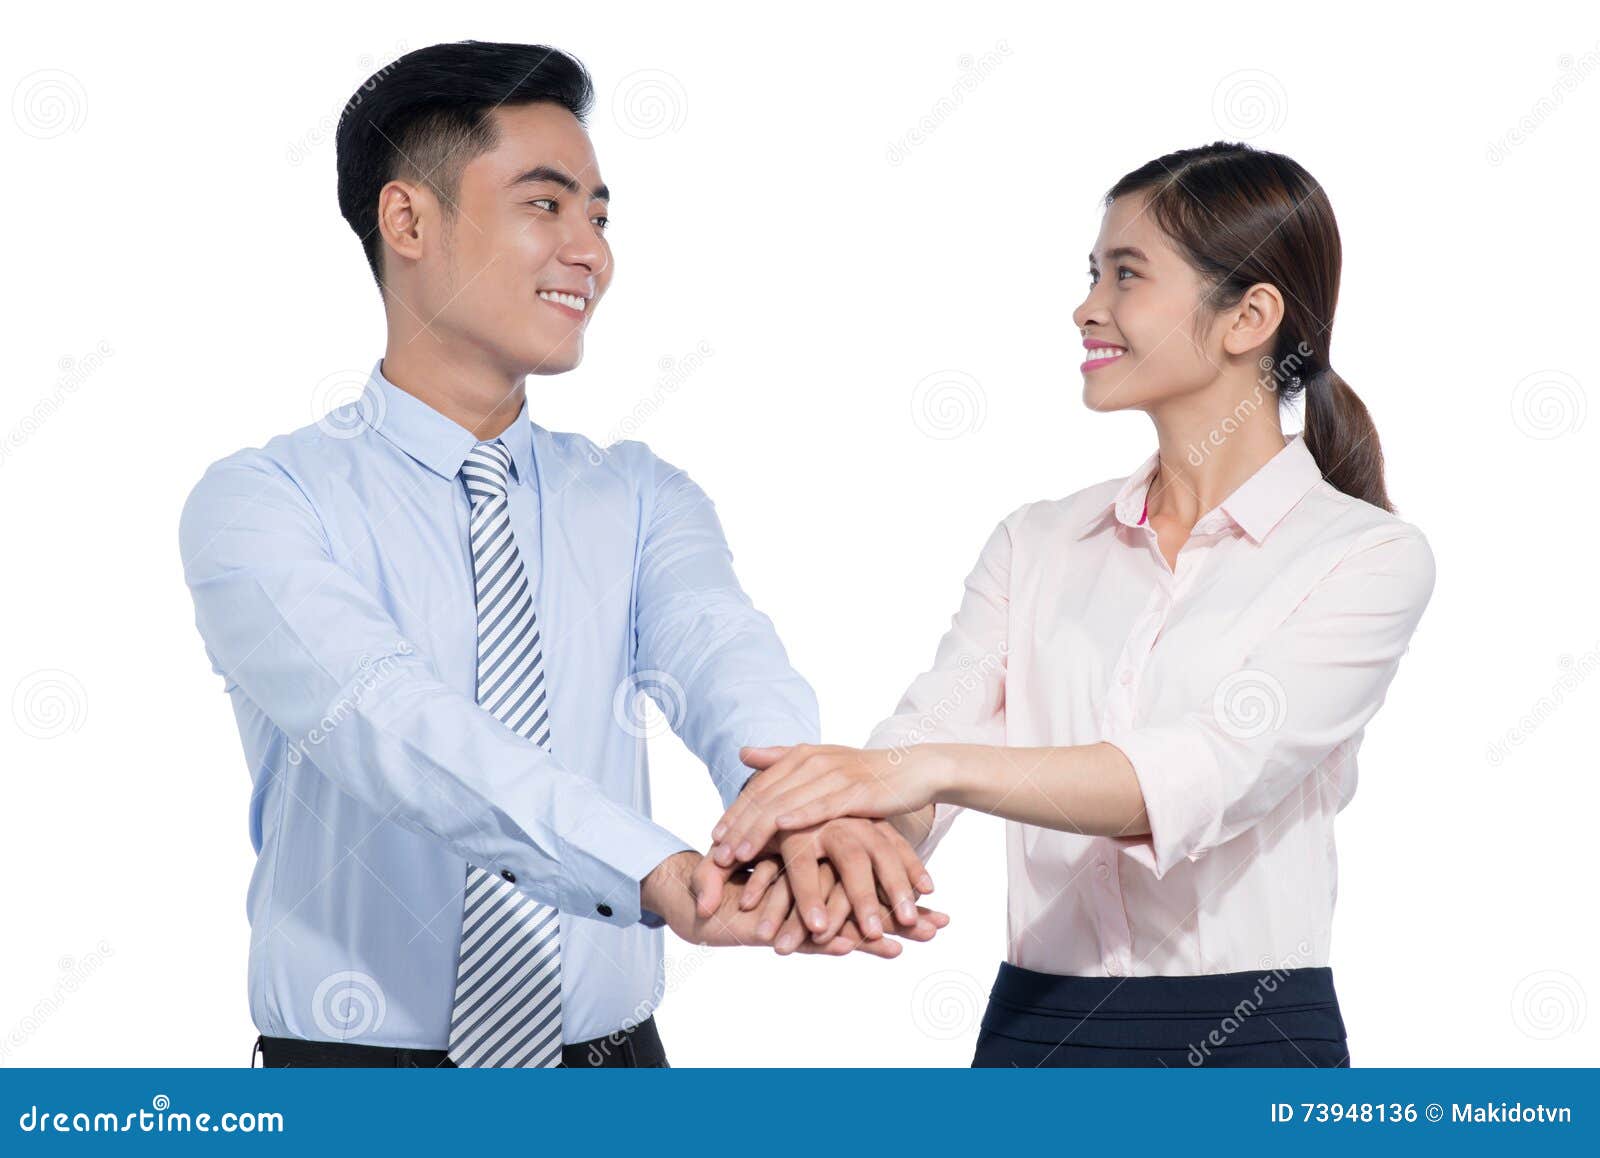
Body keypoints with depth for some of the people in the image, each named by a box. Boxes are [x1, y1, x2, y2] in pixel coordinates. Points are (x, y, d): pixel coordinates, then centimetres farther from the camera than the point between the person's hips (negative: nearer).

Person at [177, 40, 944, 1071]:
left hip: (613, 1055, 4)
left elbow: (721, 658, -17)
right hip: (356, 1059, -3)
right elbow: (382, 717, -27)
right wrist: (660, 868, -42)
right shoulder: (261, 503, -10)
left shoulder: (638, 501, 3)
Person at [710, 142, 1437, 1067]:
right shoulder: (1037, 543, 8)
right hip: (1036, 1025, 4)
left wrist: (938, 766, -34)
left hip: (1249, 1037, -4)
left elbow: (1216, 772, -22)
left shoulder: (1371, 556, -7)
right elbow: (928, 730, -5)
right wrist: (830, 827, -28)